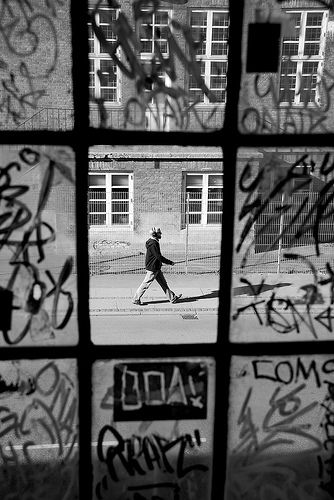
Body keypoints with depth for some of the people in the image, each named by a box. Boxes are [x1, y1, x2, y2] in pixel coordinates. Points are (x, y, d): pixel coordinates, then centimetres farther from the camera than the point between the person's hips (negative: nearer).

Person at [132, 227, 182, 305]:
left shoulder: (154, 242, 10)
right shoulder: (152, 244, -22)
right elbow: (159, 256, -24)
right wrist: (170, 262, -18)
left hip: (157, 268, 10)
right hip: (152, 268, -10)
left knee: (163, 283, 13)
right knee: (146, 284, 0)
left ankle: (172, 298, 19)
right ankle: (136, 299, 10)